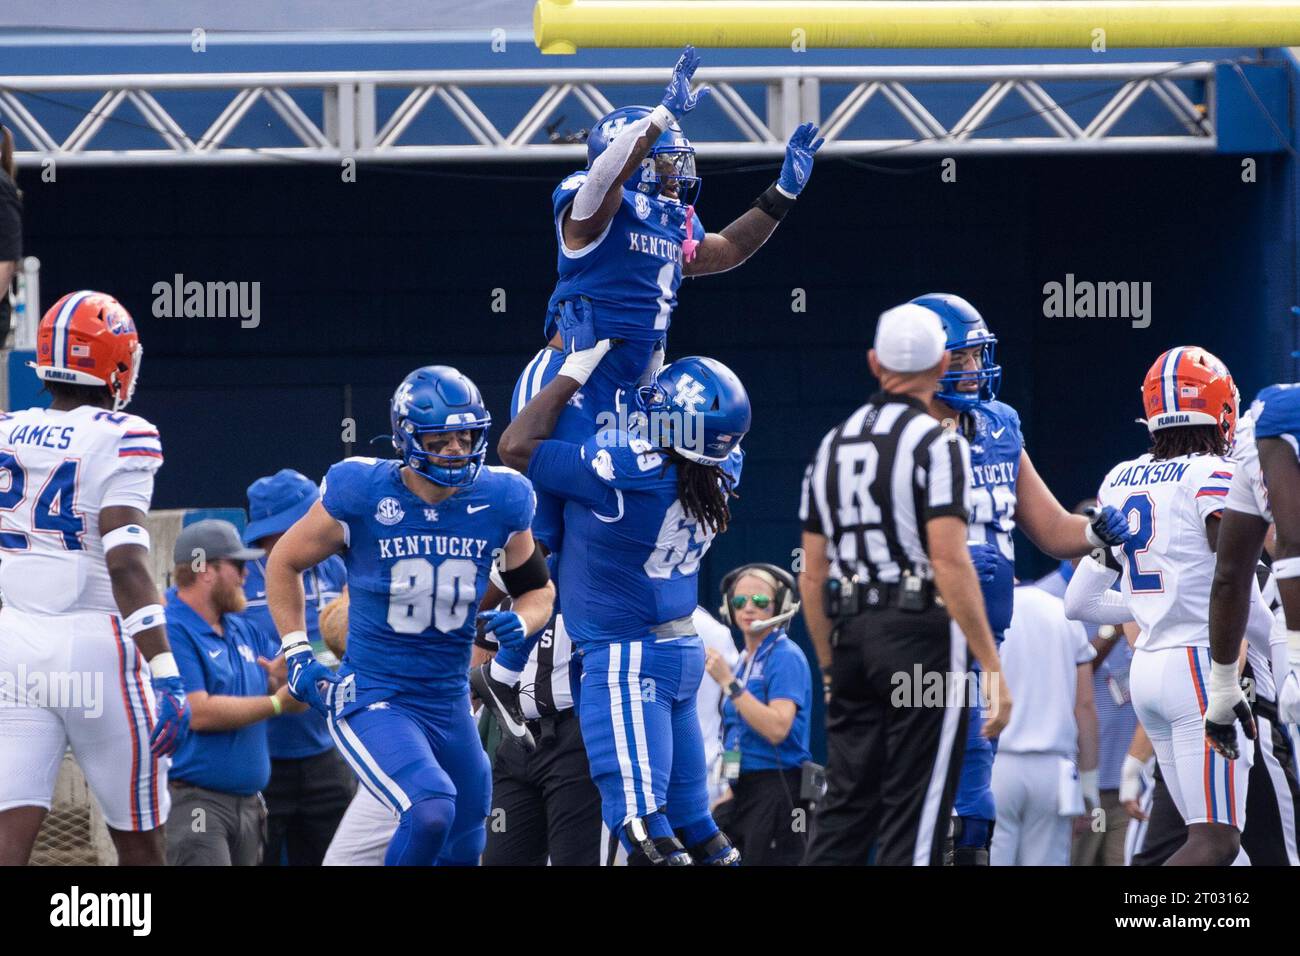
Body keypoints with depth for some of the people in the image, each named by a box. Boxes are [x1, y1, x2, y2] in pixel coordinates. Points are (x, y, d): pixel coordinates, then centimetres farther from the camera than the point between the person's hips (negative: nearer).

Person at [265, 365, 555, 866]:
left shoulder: (500, 502, -3)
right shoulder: (361, 494, -12)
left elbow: (537, 589, 13)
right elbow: (284, 564, 4)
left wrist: (521, 622, -10)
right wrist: (297, 655, -1)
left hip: (450, 705, 5)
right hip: (372, 702, -5)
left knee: (463, 851, 13)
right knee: (431, 811, -28)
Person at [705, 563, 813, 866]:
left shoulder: (785, 657, -9)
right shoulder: (743, 661, 17)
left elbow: (777, 728, -21)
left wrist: (729, 682, -20)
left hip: (776, 792, -9)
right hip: (744, 792, 9)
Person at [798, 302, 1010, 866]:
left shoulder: (833, 445, 13)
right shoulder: (936, 444, -7)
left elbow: (813, 576, 14)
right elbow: (949, 562, -17)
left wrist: (832, 668, 22)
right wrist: (992, 668, -16)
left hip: (854, 635, 6)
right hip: (922, 633, -6)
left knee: (846, 805, 9)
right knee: (914, 814, -5)